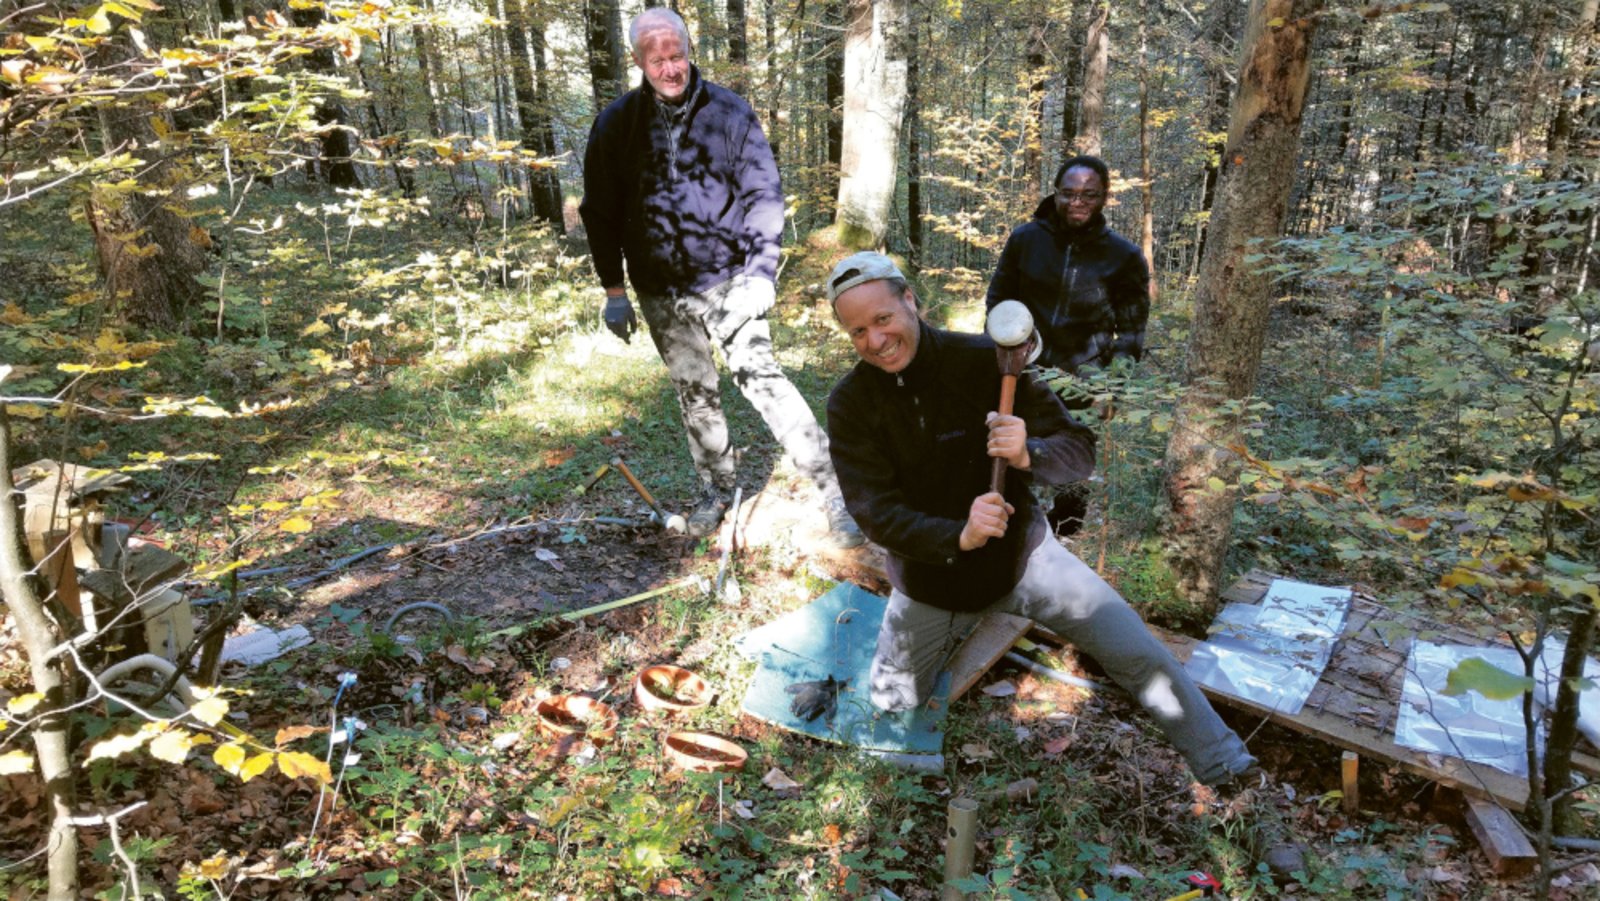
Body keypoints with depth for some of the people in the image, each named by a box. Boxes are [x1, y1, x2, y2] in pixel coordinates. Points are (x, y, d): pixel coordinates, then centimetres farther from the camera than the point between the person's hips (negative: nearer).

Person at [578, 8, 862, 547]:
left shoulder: (729, 112, -4)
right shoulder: (616, 124, 1)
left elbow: (763, 192, -4)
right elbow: (600, 212, 6)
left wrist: (762, 270, -15)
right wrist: (613, 290, 3)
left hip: (727, 280, -3)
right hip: (660, 294, 3)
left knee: (758, 375, -13)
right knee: (693, 393, 12)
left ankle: (833, 488, -8)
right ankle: (716, 491, 29)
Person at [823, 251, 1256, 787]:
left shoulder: (984, 361, -17)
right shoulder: (851, 404, -14)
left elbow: (1080, 451, -16)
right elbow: (876, 512, -20)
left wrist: (1029, 456, -39)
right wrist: (958, 536, -38)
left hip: (1022, 555, -1)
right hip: (933, 577, 1)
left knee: (1143, 657, -7)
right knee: (891, 704, 9)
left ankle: (1227, 770, 15)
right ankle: (960, 632, 38)